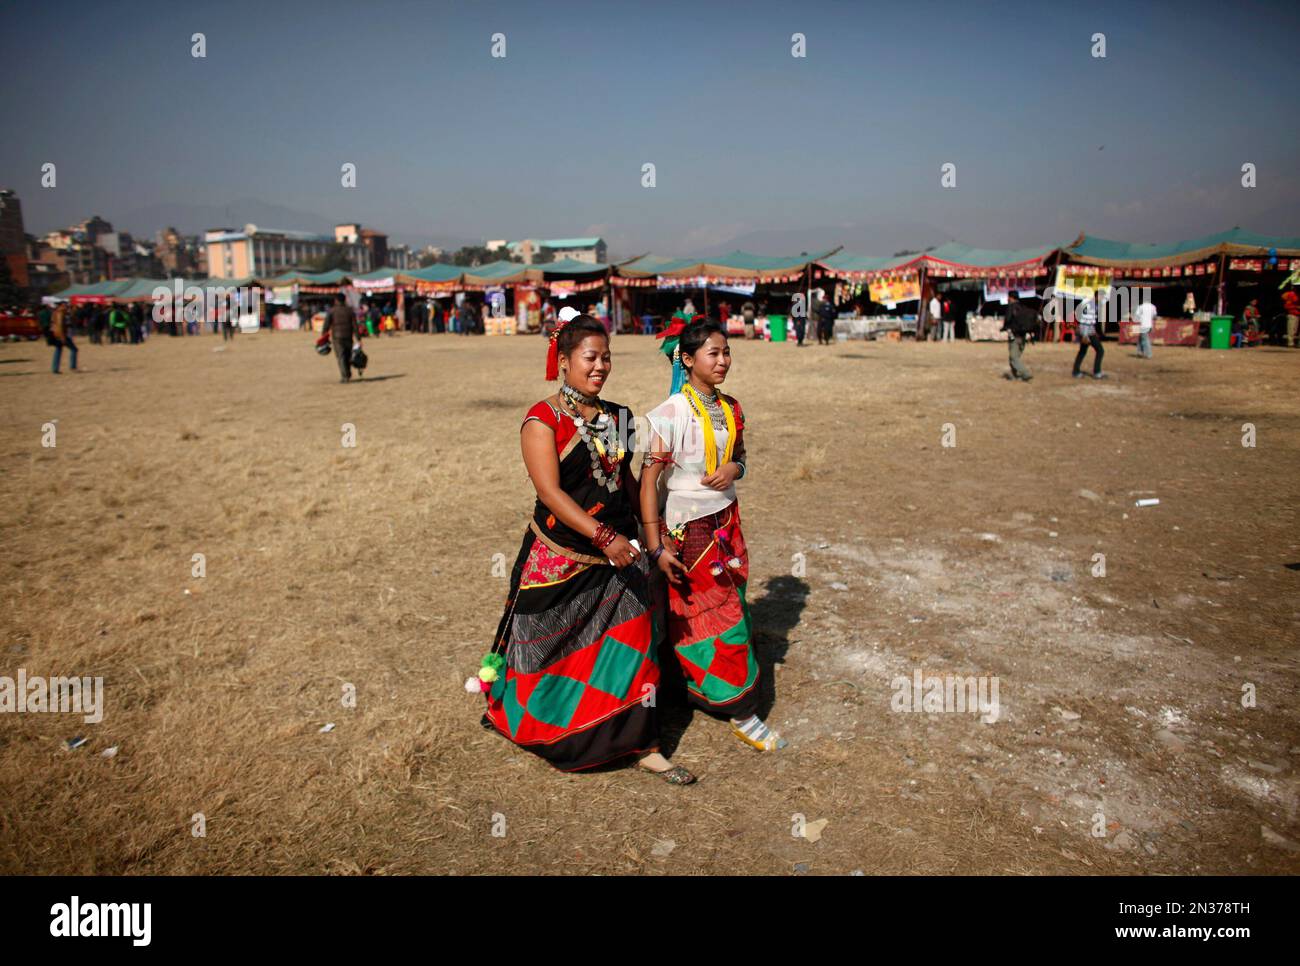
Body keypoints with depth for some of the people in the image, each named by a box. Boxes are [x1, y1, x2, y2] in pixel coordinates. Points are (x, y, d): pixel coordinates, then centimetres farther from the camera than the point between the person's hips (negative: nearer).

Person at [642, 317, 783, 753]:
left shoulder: (731, 409, 3)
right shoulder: (670, 414, -17)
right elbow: (648, 480, -16)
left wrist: (734, 468, -8)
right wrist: (656, 547, -19)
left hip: (726, 522, 7)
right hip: (687, 529, -7)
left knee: (731, 604, 12)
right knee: (719, 616, 0)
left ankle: (697, 686, 31)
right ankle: (742, 713, 13)